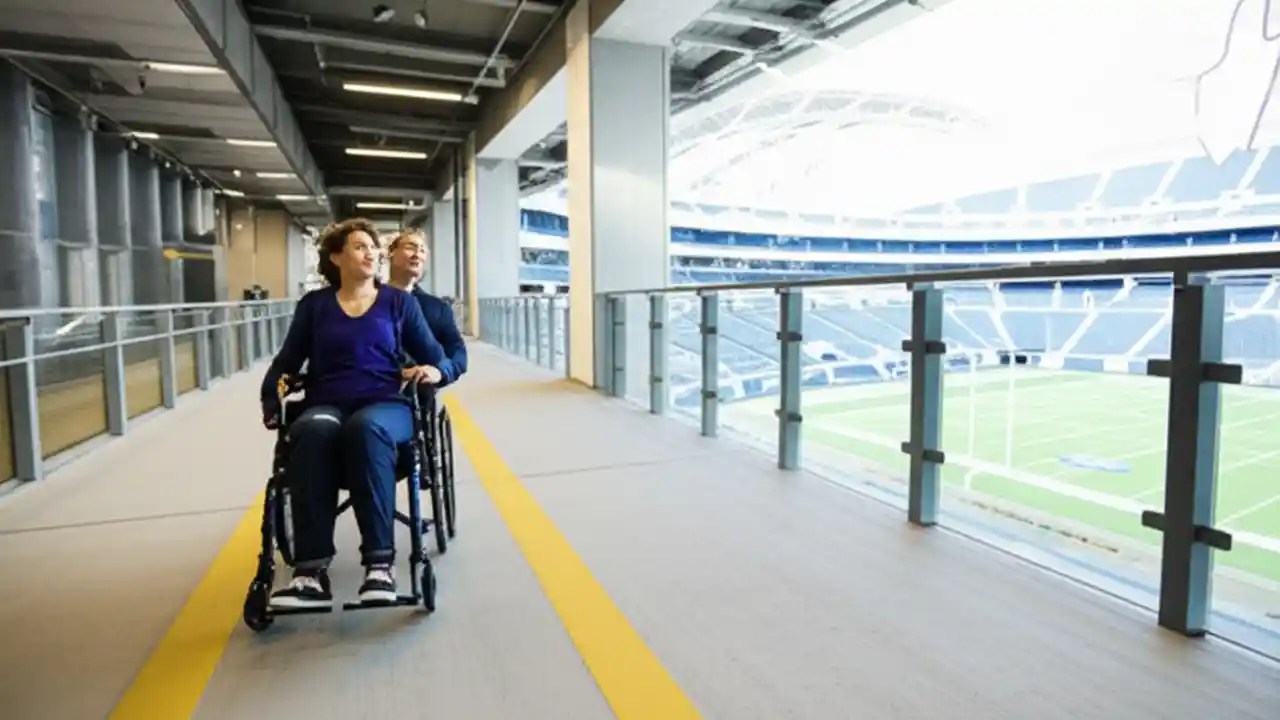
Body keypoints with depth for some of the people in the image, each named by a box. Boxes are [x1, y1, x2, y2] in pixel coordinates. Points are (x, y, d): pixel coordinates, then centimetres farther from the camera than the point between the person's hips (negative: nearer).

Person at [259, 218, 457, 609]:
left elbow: (435, 358, 10)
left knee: (366, 428, -38)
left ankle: (381, 562, -36)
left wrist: (435, 371, -12)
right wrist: (271, 400, -3)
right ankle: (311, 571, -37)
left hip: (386, 405, -1)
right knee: (313, 431, -36)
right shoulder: (314, 305, 16)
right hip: (327, 406, 1)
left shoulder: (399, 301, 14)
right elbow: (286, 362, 14)